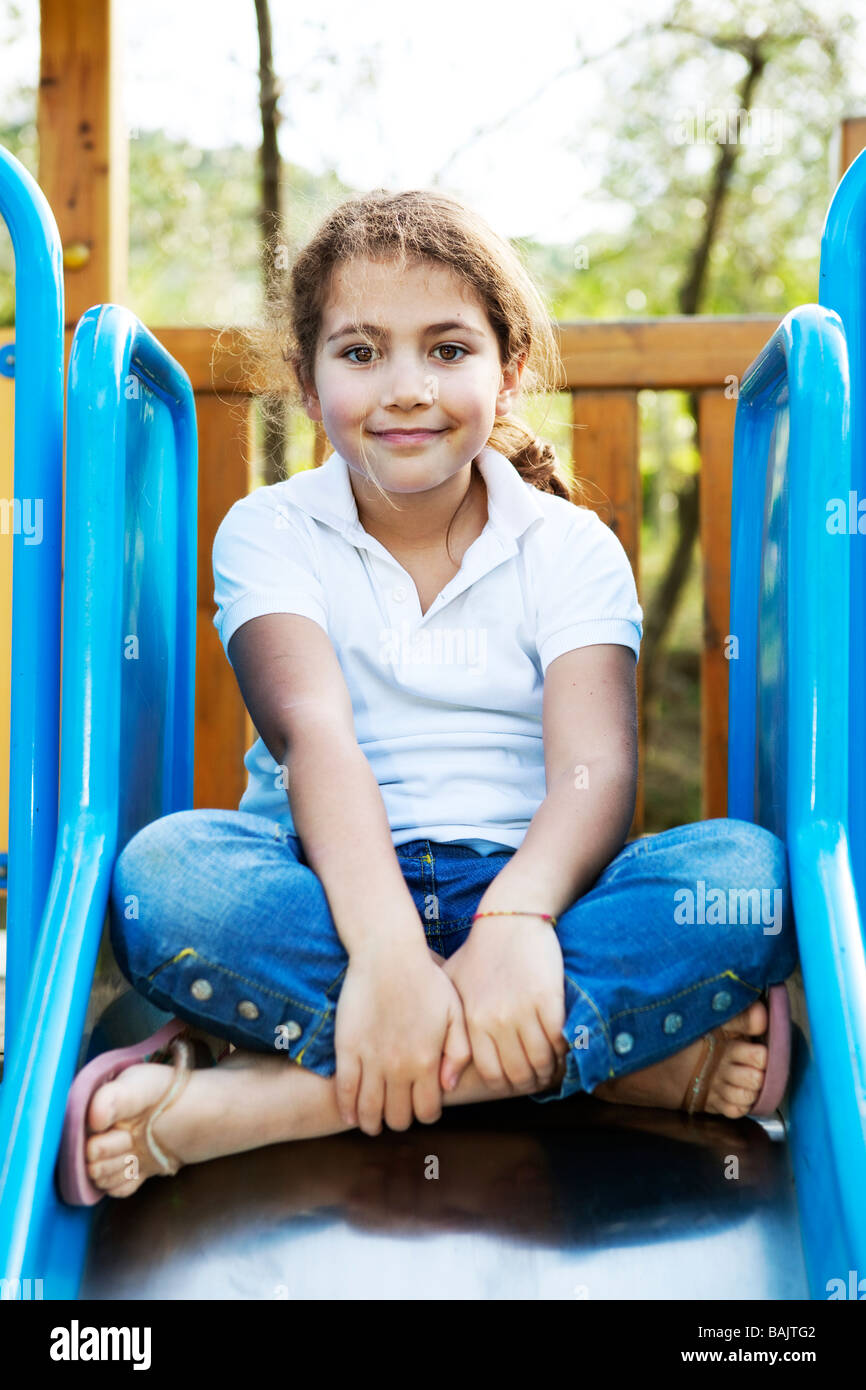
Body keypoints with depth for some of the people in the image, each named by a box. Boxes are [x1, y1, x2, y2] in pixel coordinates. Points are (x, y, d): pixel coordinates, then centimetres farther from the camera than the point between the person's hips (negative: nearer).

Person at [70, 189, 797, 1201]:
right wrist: (383, 946, -35)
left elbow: (593, 764, -12)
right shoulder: (269, 532, 2)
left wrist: (517, 915, -35)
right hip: (334, 890, -1)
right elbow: (314, 737, -17)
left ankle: (265, 1095, -31)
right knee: (163, 869, -33)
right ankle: (619, 1050, -29)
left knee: (750, 873, -28)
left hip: (519, 884, 1)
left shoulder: (570, 546, 4)